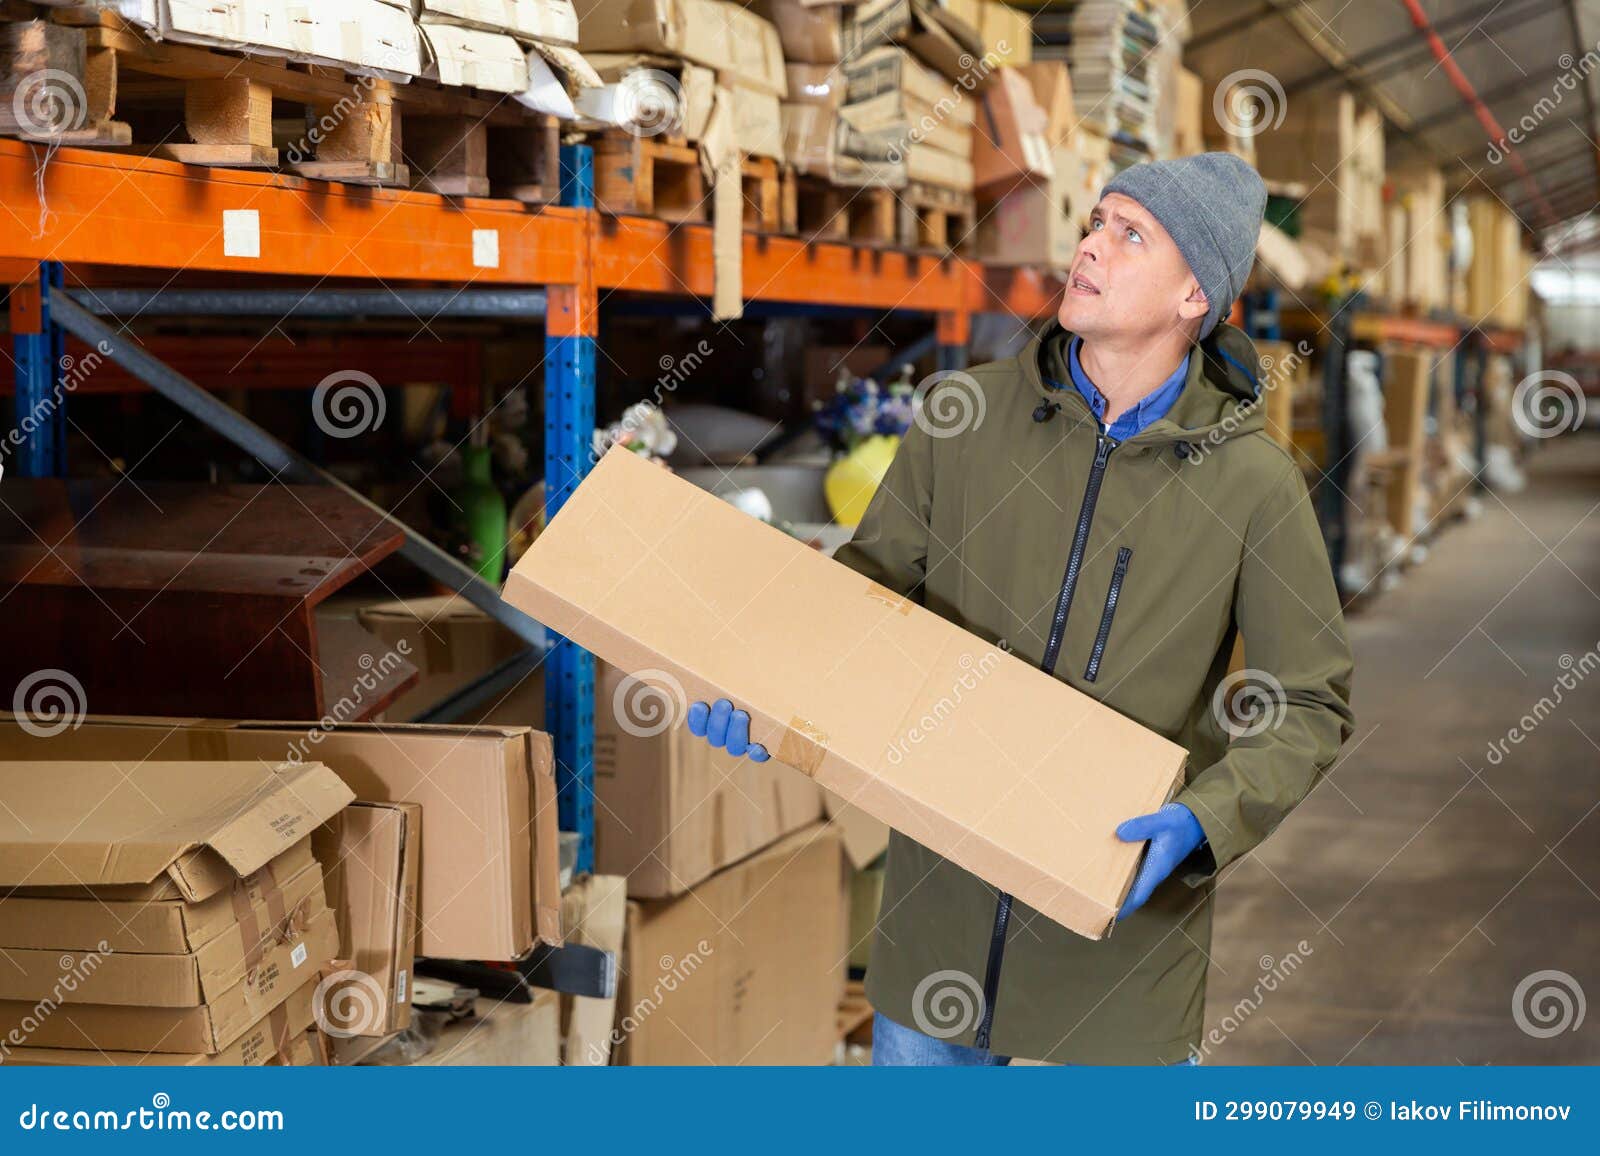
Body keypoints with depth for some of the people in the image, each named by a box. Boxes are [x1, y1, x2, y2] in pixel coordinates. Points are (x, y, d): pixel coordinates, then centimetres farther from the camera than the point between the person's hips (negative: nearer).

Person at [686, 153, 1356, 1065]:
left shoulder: (1254, 480, -10)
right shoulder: (973, 414, -3)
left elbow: (1314, 704, -6)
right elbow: (870, 586, 5)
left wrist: (1205, 820, -22)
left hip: (1125, 907, -2)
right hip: (943, 896, 2)